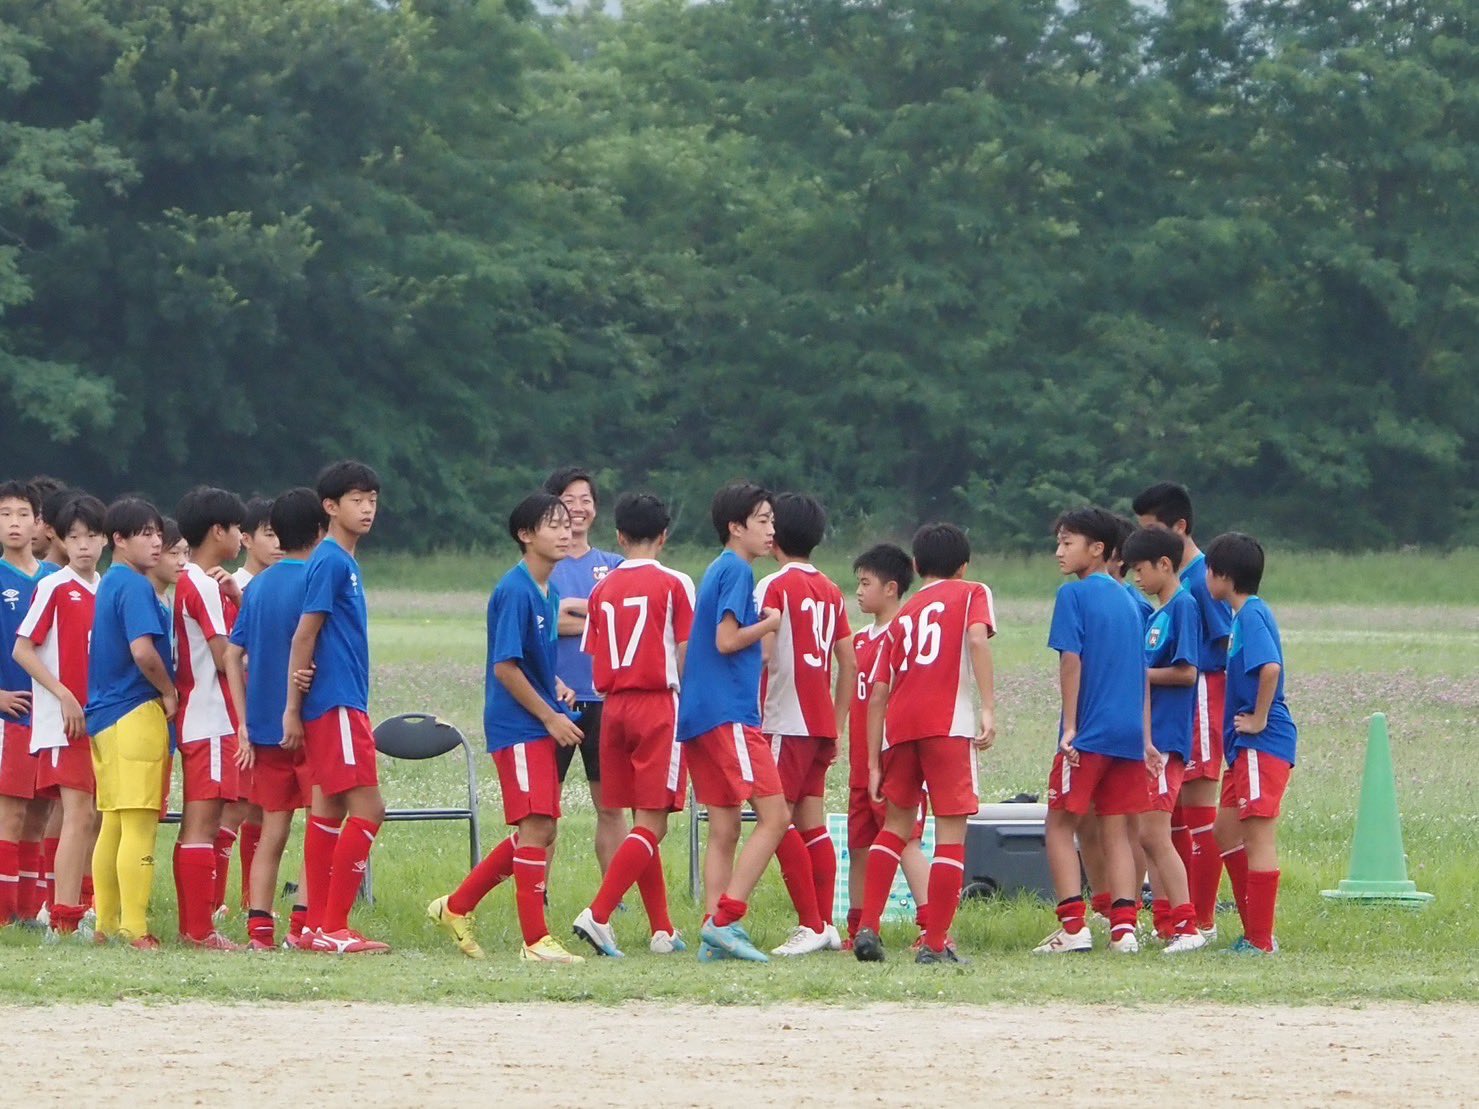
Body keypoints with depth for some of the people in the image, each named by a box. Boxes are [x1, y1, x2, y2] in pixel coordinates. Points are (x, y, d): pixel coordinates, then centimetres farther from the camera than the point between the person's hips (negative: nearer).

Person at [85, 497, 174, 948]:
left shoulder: (108, 585, 16)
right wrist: (169, 693, -9)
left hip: (104, 716, 10)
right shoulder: (135, 586, -13)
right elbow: (143, 651, -25)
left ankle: (107, 923, 16)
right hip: (137, 712, -10)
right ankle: (133, 927, -11)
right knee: (139, 824, -9)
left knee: (113, 823, 13)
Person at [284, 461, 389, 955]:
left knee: (330, 808, 10)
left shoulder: (345, 563, 16)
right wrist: (293, 708, -14)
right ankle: (332, 927, -12)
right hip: (336, 705, -10)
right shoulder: (329, 562, -12)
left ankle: (320, 925, 13)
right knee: (367, 807, -12)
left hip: (342, 705, 10)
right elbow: (304, 636, -14)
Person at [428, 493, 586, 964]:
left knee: (540, 831, 12)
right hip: (518, 726, -10)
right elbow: (505, 666, -18)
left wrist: (556, 687, 6)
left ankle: (456, 907, 23)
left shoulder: (547, 593, 13)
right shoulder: (515, 591, -14)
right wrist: (550, 716, -14)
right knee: (536, 826, -12)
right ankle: (536, 940, -9)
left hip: (542, 726, 10)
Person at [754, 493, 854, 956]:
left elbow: (761, 654, -16)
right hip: (822, 722, 7)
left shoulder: (774, 587, -7)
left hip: (785, 721, -7)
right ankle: (825, 923, 7)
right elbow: (848, 664, 14)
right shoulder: (831, 591, 13)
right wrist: (837, 727, 19)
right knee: (811, 822, 9)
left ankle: (810, 925, -12)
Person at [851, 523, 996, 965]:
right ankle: (935, 943, -6)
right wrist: (988, 708, -15)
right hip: (949, 724, -5)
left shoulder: (903, 615, 24)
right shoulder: (971, 594, 13)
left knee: (896, 824, 21)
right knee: (951, 829, -1)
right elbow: (977, 638, -10)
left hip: (899, 726, 5)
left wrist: (874, 762, 20)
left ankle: (868, 928, 12)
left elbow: (878, 693, 18)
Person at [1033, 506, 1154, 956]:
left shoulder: (1074, 594, -6)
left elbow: (1071, 660, -13)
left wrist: (1070, 728, -11)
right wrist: (1145, 740, 16)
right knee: (1116, 830, 8)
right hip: (1129, 734, 6)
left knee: (1060, 824, 2)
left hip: (1089, 733, -6)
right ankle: (1123, 927, 0)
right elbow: (1143, 674, 15)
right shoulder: (1128, 600, 14)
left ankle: (1073, 925, -8)